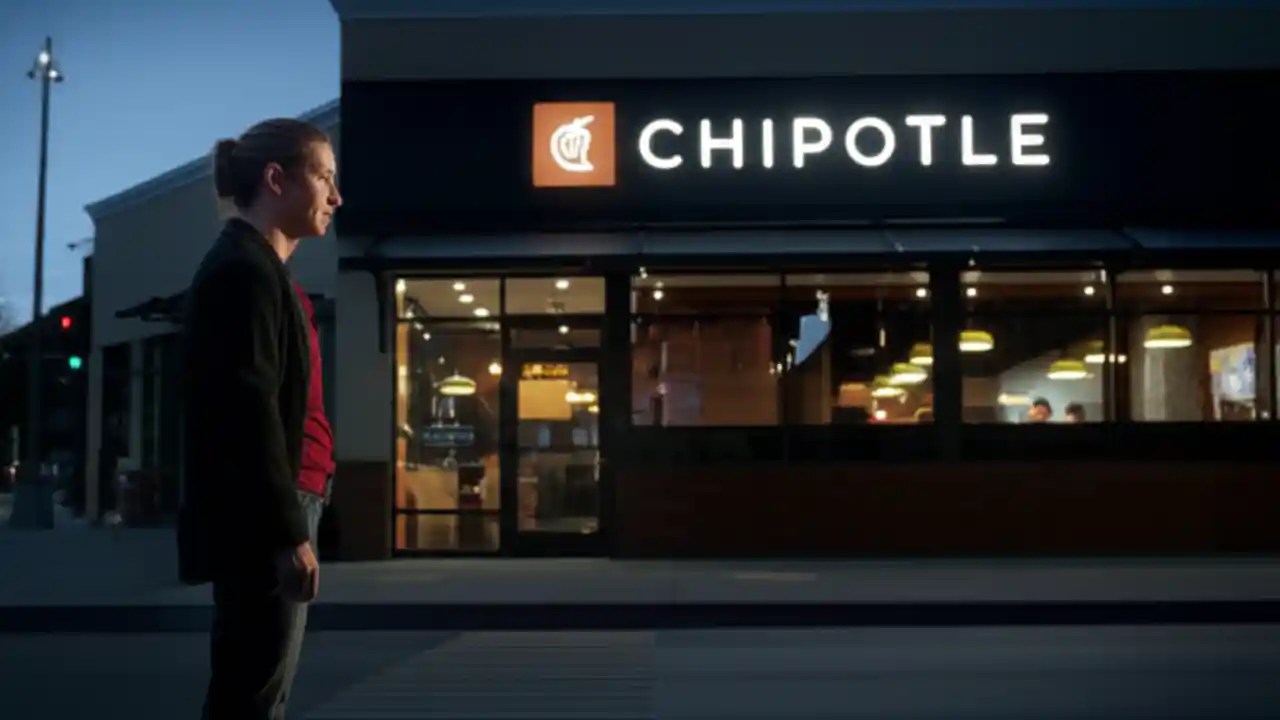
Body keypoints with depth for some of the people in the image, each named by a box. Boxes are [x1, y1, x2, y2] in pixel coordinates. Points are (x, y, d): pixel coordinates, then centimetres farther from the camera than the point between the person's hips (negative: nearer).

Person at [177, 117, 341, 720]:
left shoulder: (255, 268, 19)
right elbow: (250, 413, -19)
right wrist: (291, 533, -20)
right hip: (259, 524, -10)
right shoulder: (245, 269, -12)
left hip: (268, 519, 10)